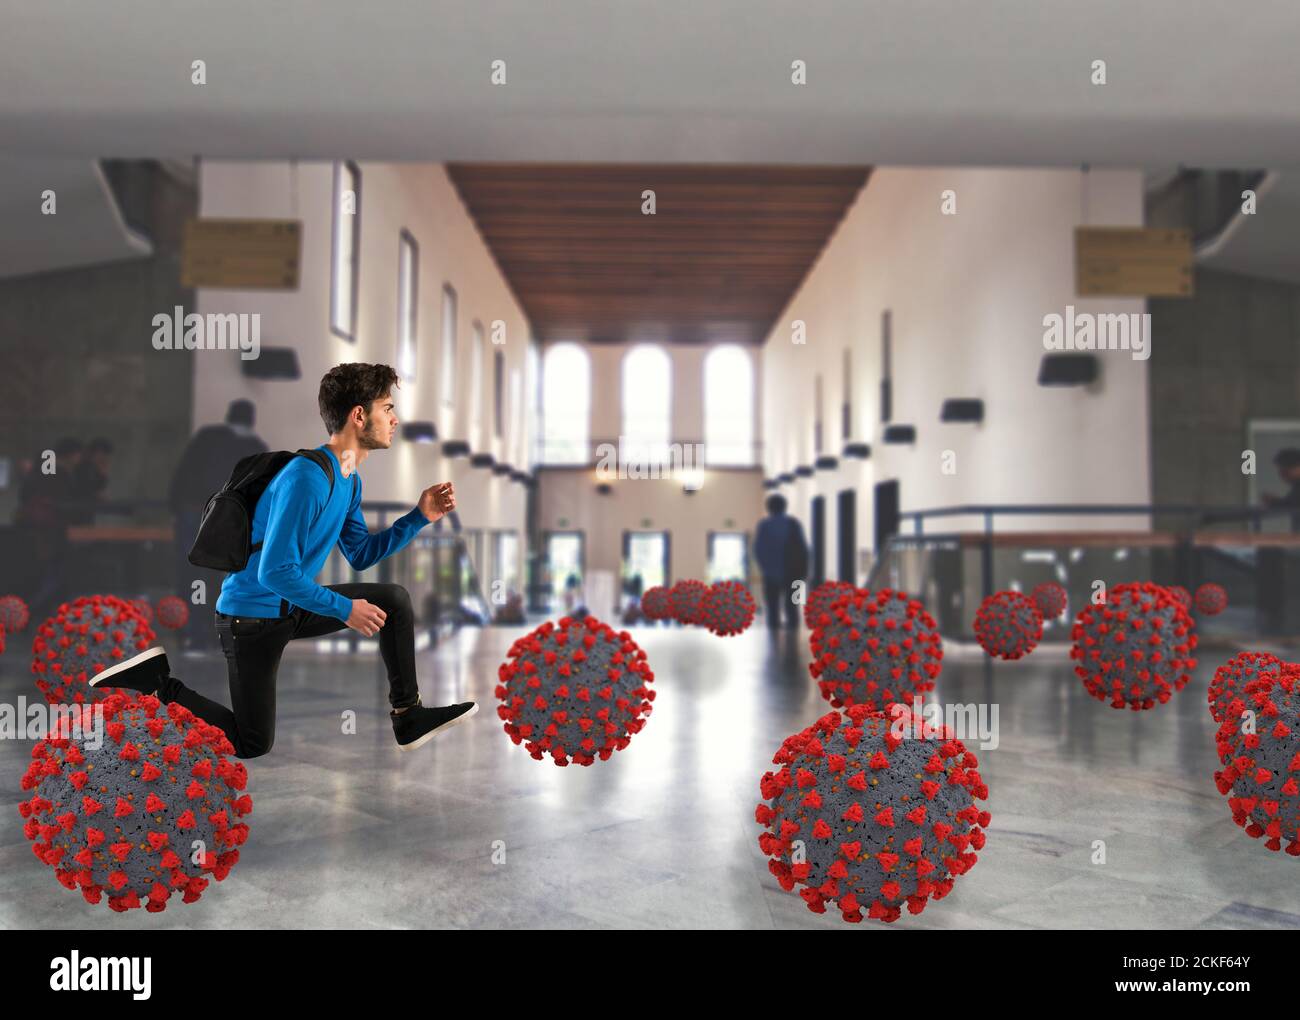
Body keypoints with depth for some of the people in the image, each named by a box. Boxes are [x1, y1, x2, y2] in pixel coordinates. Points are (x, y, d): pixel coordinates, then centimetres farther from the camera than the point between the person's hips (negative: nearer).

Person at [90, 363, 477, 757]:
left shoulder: (349, 481, 3)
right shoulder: (307, 477, -28)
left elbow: (361, 555, 11)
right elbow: (275, 572, -30)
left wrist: (419, 517, 2)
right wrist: (344, 610, -22)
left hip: (293, 606, 9)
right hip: (252, 616, -9)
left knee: (396, 599, 3)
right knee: (252, 745, 2)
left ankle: (409, 718, 8)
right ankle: (158, 682, 12)